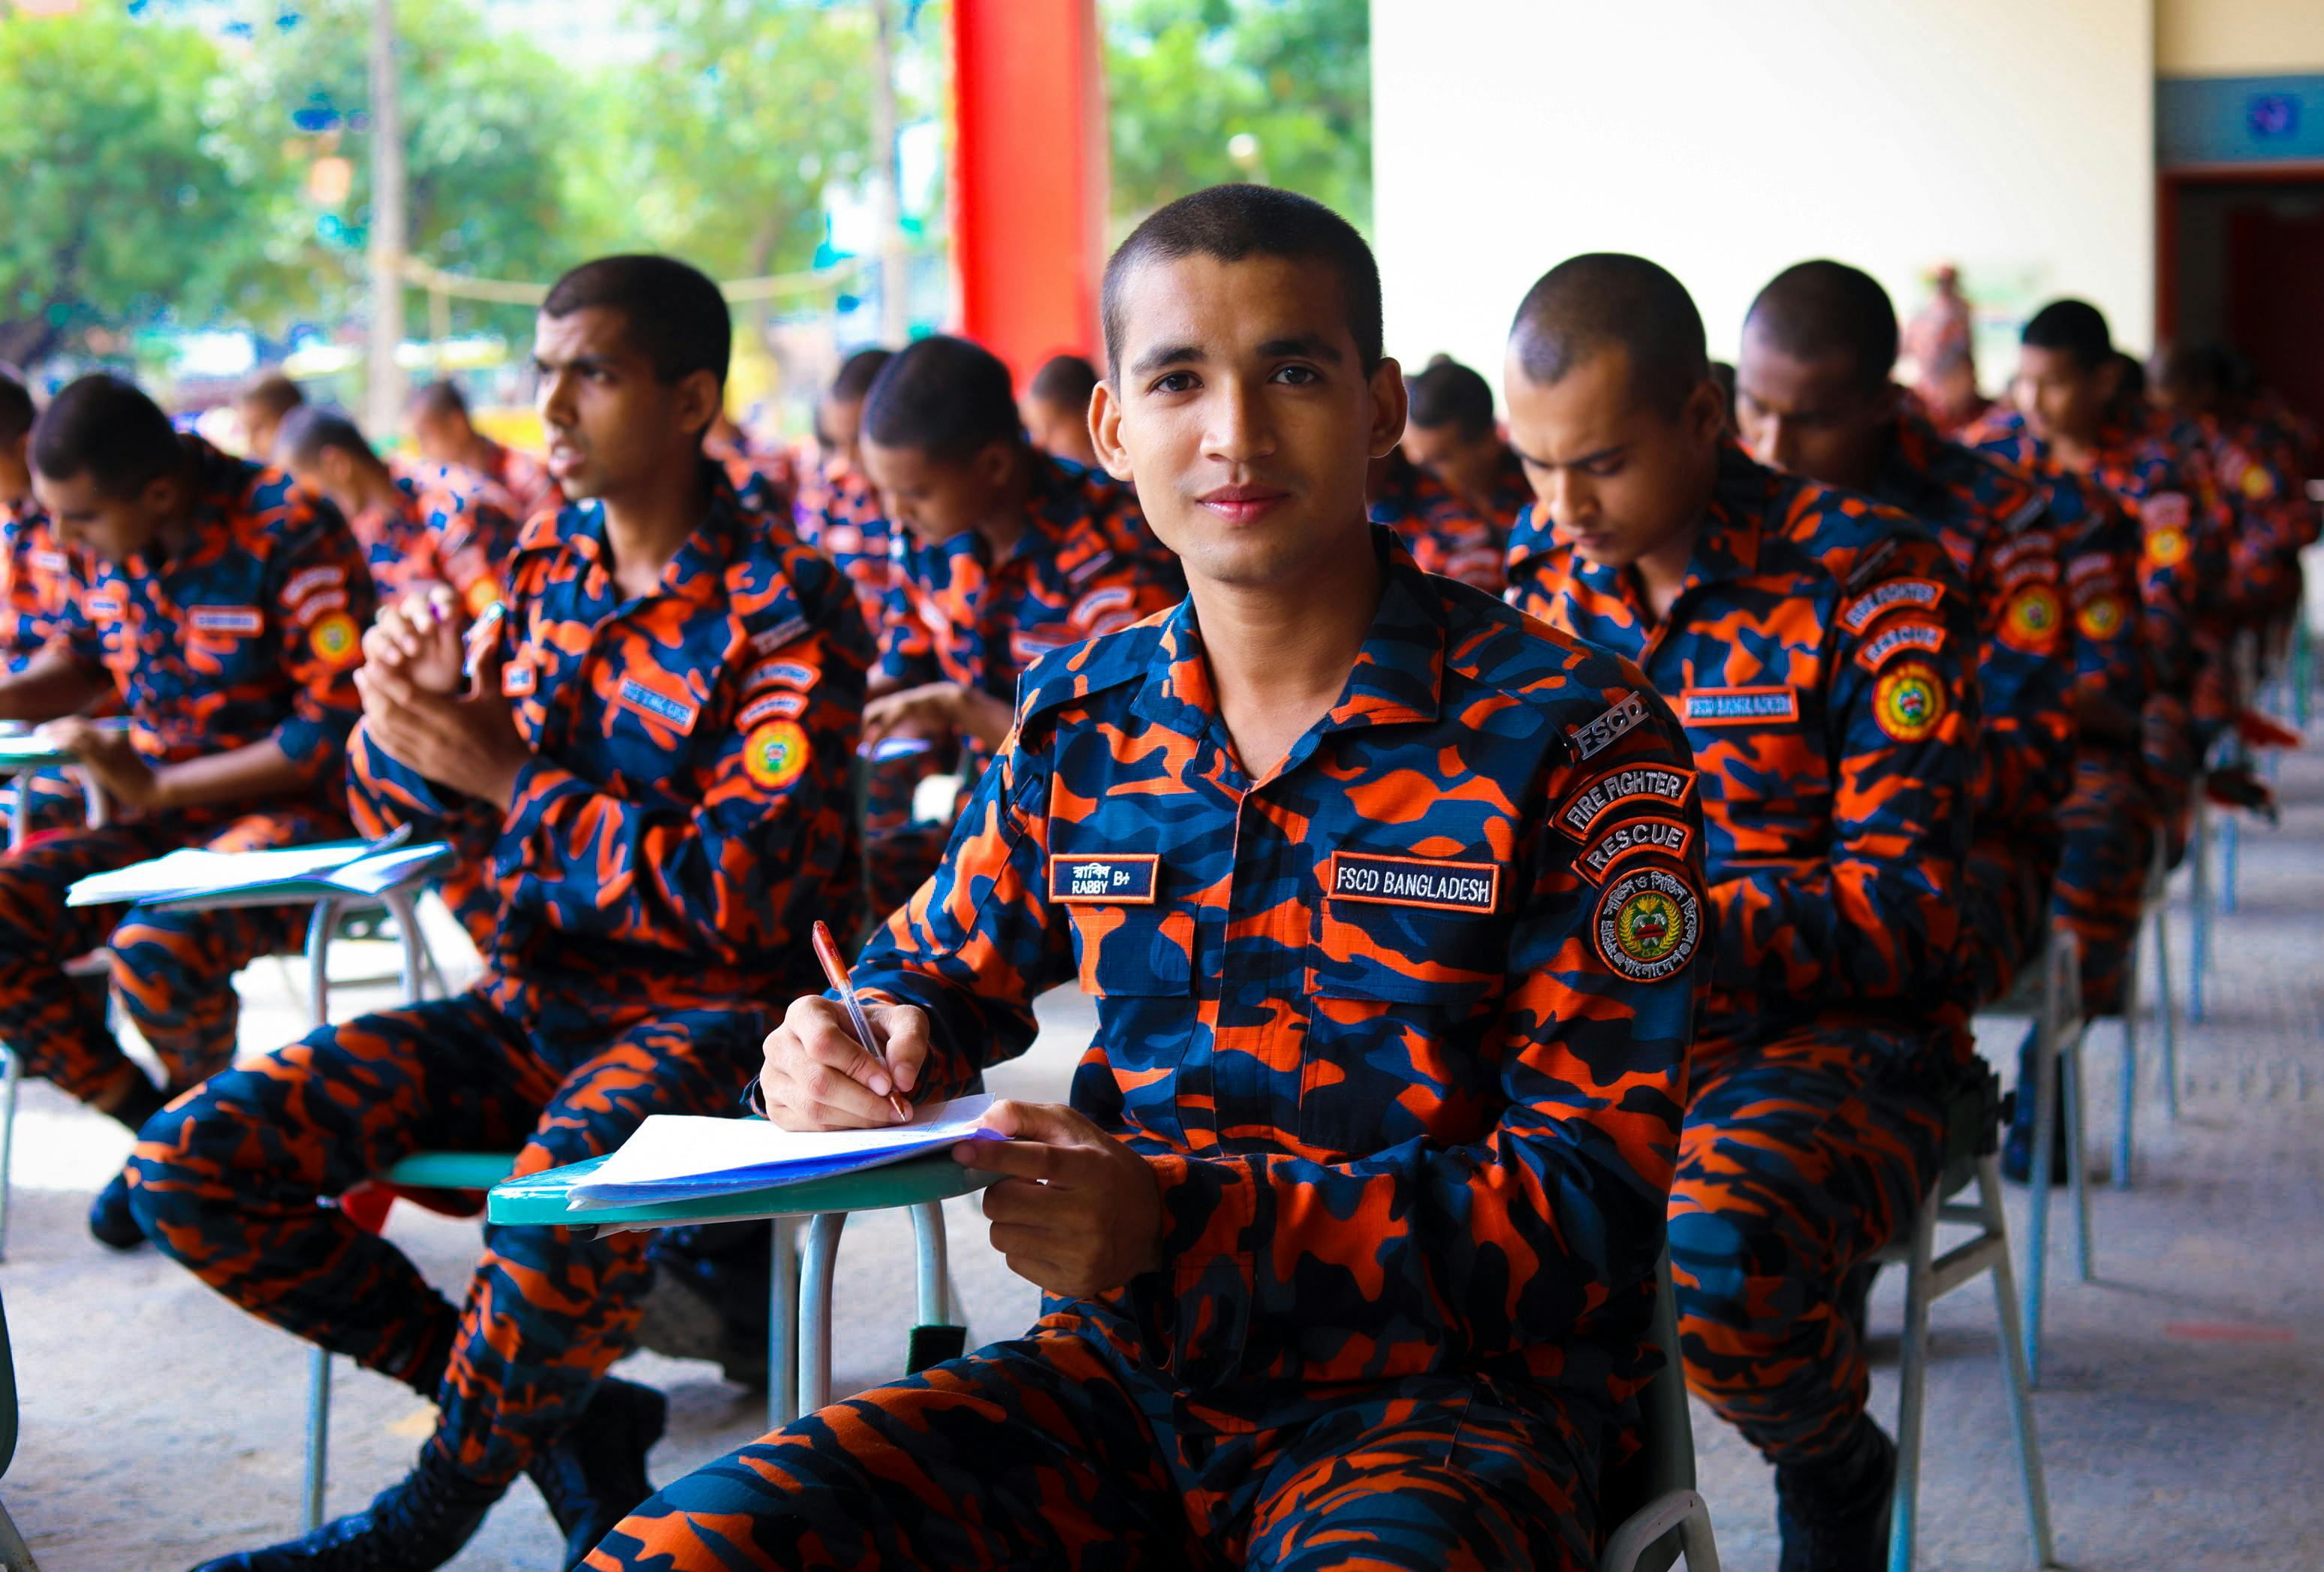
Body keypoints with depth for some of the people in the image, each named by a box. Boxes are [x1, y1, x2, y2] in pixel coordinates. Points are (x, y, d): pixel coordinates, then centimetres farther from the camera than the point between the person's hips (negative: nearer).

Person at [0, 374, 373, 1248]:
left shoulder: (289, 535, -19)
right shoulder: (101, 539, 2)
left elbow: (334, 730, -20)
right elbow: (76, 663, 22)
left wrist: (156, 785, -18)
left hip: (297, 810, -7)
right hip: (165, 818, 7)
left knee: (154, 949, -34)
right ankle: (150, 1123, 1)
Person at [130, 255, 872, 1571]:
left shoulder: (788, 608, -8)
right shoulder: (546, 569, 11)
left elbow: (745, 899, -16)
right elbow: (395, 809, 18)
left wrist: (515, 781, -12)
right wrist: (408, 710, -6)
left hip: (707, 1013, -7)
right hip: (529, 1004, 7)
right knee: (189, 1164, -11)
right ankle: (558, 1413, -4)